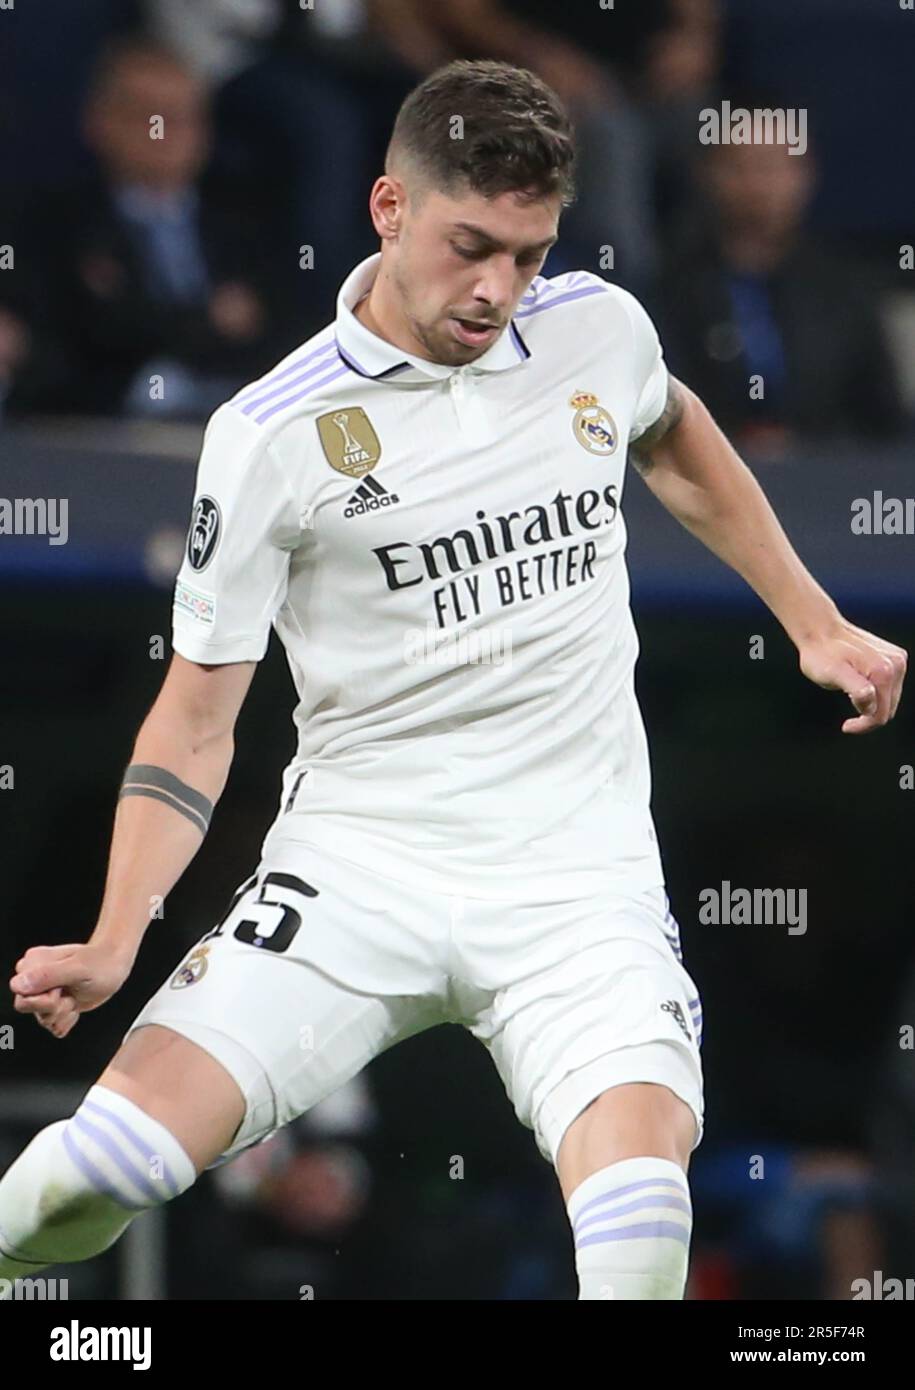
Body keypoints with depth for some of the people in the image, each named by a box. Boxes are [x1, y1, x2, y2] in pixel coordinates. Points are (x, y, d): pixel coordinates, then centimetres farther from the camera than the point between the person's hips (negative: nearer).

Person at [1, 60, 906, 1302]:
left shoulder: (599, 328, 4)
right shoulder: (273, 433, -5)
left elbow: (679, 446, 30)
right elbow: (196, 718, 0)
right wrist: (115, 943, -11)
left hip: (579, 872, 1)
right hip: (356, 862, -1)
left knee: (638, 1205, -27)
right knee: (121, 1146, -20)